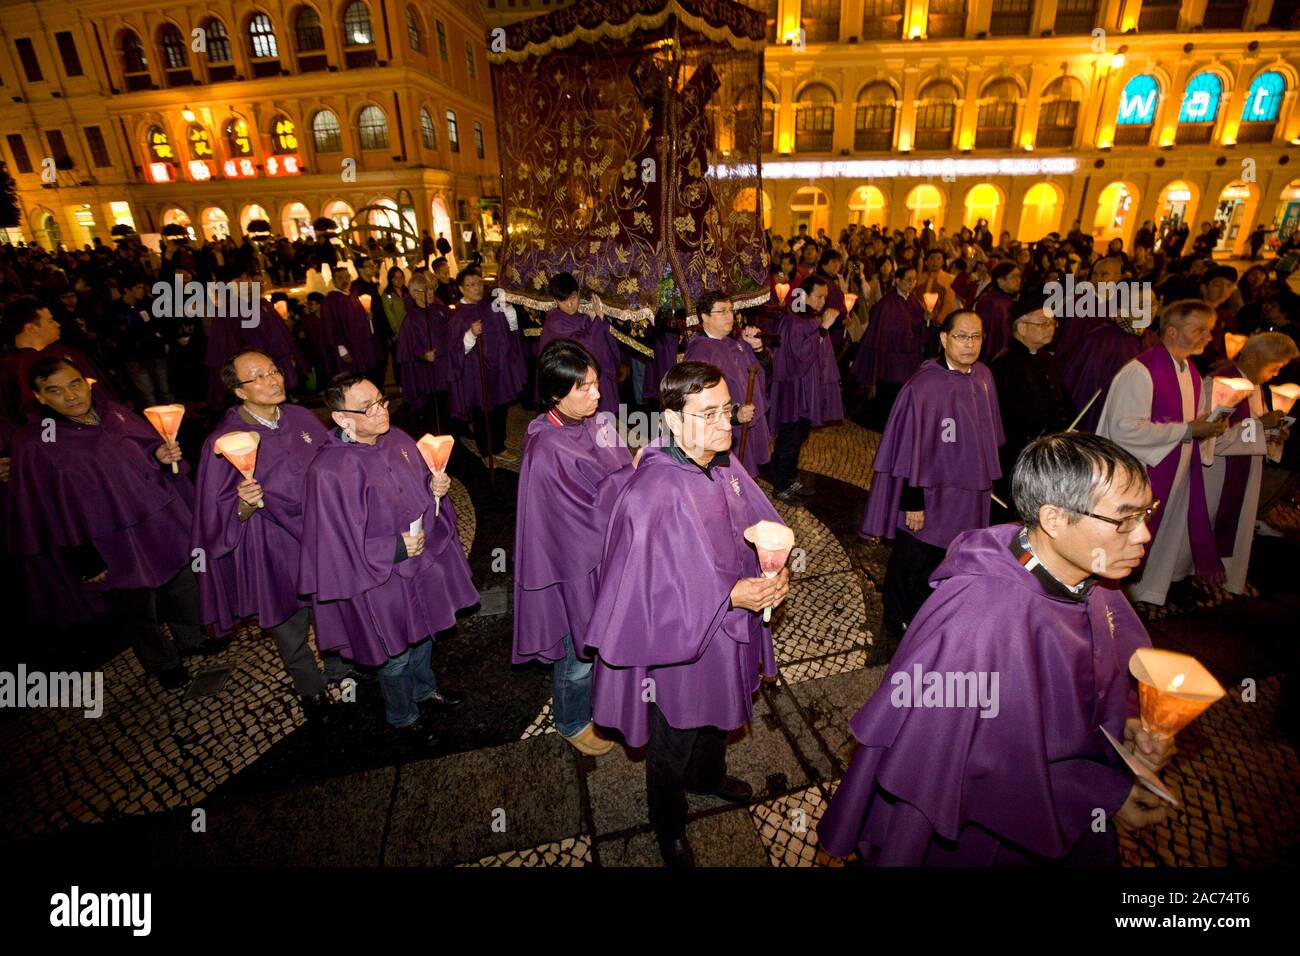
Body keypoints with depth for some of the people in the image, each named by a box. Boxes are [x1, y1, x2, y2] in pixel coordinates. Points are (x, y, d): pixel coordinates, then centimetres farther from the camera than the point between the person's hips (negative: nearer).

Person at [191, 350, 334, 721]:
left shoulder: (301, 417, -6)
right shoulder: (225, 442, -18)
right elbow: (222, 515, -15)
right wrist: (244, 505, -34)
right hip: (276, 554, -3)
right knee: (290, 627, 18)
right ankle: (311, 690, 44)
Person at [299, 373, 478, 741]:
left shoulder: (397, 440, -8)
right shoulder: (329, 472, -27)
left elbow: (420, 483, 9)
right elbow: (338, 544, -22)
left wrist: (435, 486, -12)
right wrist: (396, 548, -25)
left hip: (422, 558, 6)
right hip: (379, 580, -6)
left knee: (423, 633, 28)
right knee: (396, 655, 16)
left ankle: (425, 689, 56)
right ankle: (401, 716, 45)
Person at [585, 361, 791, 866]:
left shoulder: (725, 467, -9)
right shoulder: (650, 495, -31)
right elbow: (652, 591, -28)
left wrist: (775, 568, -18)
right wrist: (730, 595, -31)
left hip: (726, 636, 7)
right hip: (674, 645, -7)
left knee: (717, 715, 33)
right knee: (673, 746, 20)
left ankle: (708, 775, 65)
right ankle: (669, 829, 51)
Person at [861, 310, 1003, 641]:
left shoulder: (983, 377, -1)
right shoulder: (923, 386, -21)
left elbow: (989, 434, 11)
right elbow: (909, 447, -19)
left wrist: (987, 479, 17)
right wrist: (912, 501, -17)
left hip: (968, 492, 6)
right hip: (929, 493, -6)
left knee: (941, 561, 20)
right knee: (911, 564, 11)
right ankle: (898, 623, 33)